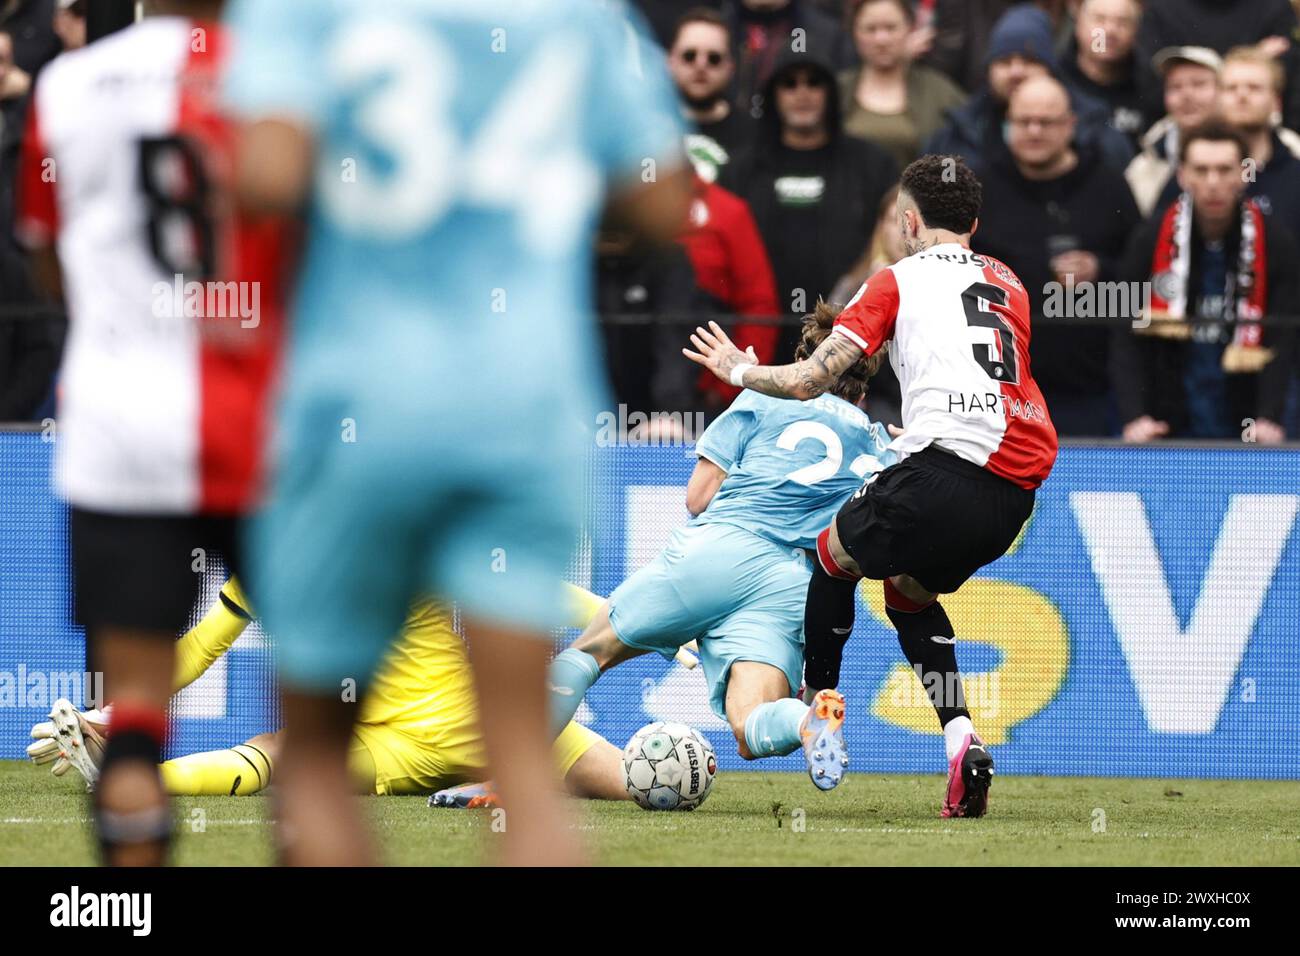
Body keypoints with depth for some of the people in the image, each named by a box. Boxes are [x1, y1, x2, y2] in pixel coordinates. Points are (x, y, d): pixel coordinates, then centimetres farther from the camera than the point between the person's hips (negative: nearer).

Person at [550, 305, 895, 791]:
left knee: (587, 653, 11)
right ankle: (809, 720, -45)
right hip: (793, 587, 2)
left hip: (718, 549, -2)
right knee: (749, 731, -10)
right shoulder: (880, 448, 25)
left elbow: (697, 497, 12)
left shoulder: (763, 402, 16)